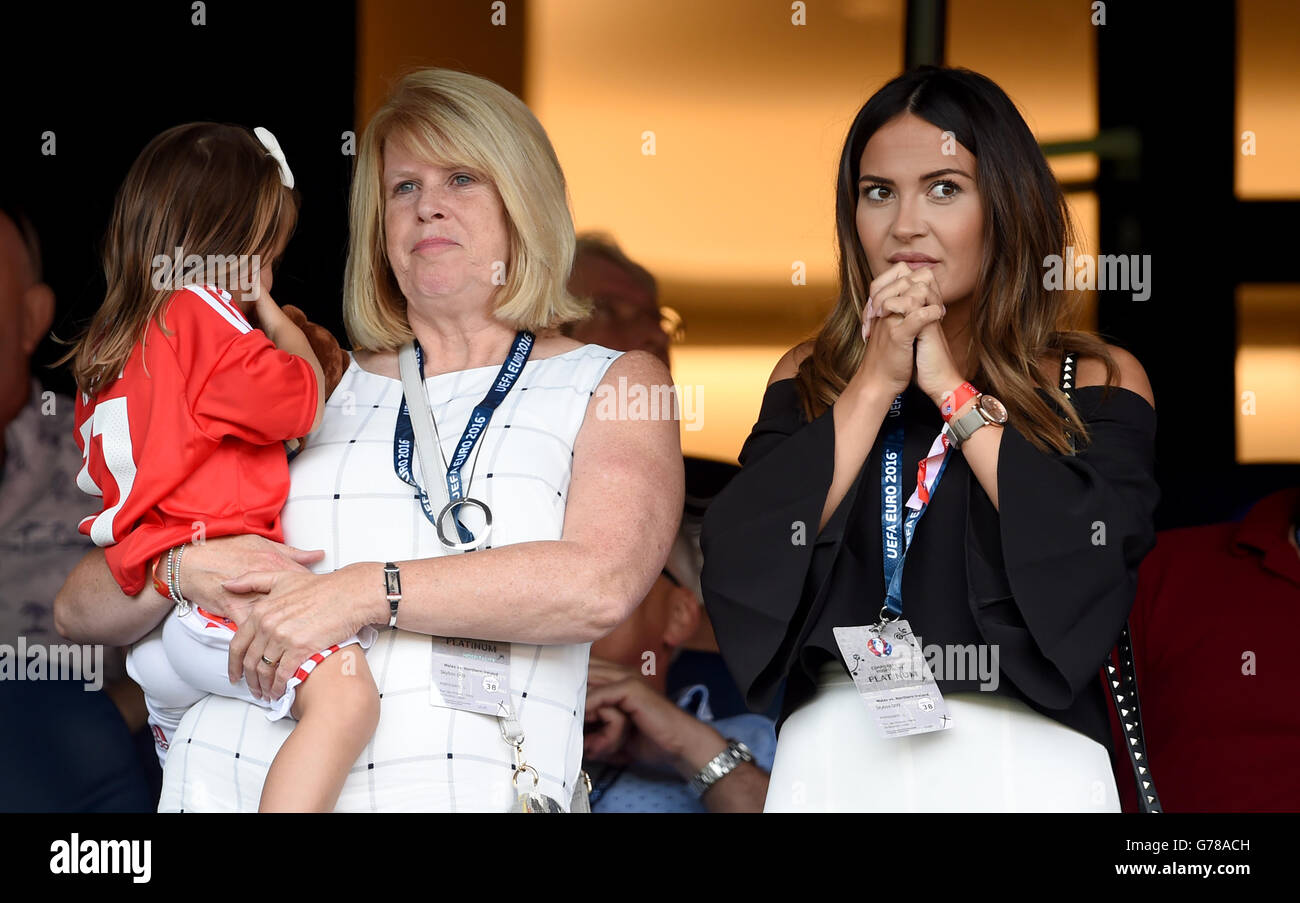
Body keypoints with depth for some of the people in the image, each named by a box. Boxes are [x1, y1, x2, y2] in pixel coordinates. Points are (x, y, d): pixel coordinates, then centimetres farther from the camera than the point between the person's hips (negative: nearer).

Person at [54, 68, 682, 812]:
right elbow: (81, 609, 21)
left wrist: (366, 591, -13)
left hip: (459, 786, -5)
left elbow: (601, 584, -6)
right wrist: (189, 567, -2)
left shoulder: (616, 384, 16)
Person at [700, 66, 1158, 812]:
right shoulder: (810, 380, 7)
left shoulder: (1097, 384, 1)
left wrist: (951, 388, -11)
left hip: (1028, 768, -2)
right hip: (837, 758, 2)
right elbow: (742, 570, -7)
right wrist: (875, 384, -8)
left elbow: (1097, 564, -16)